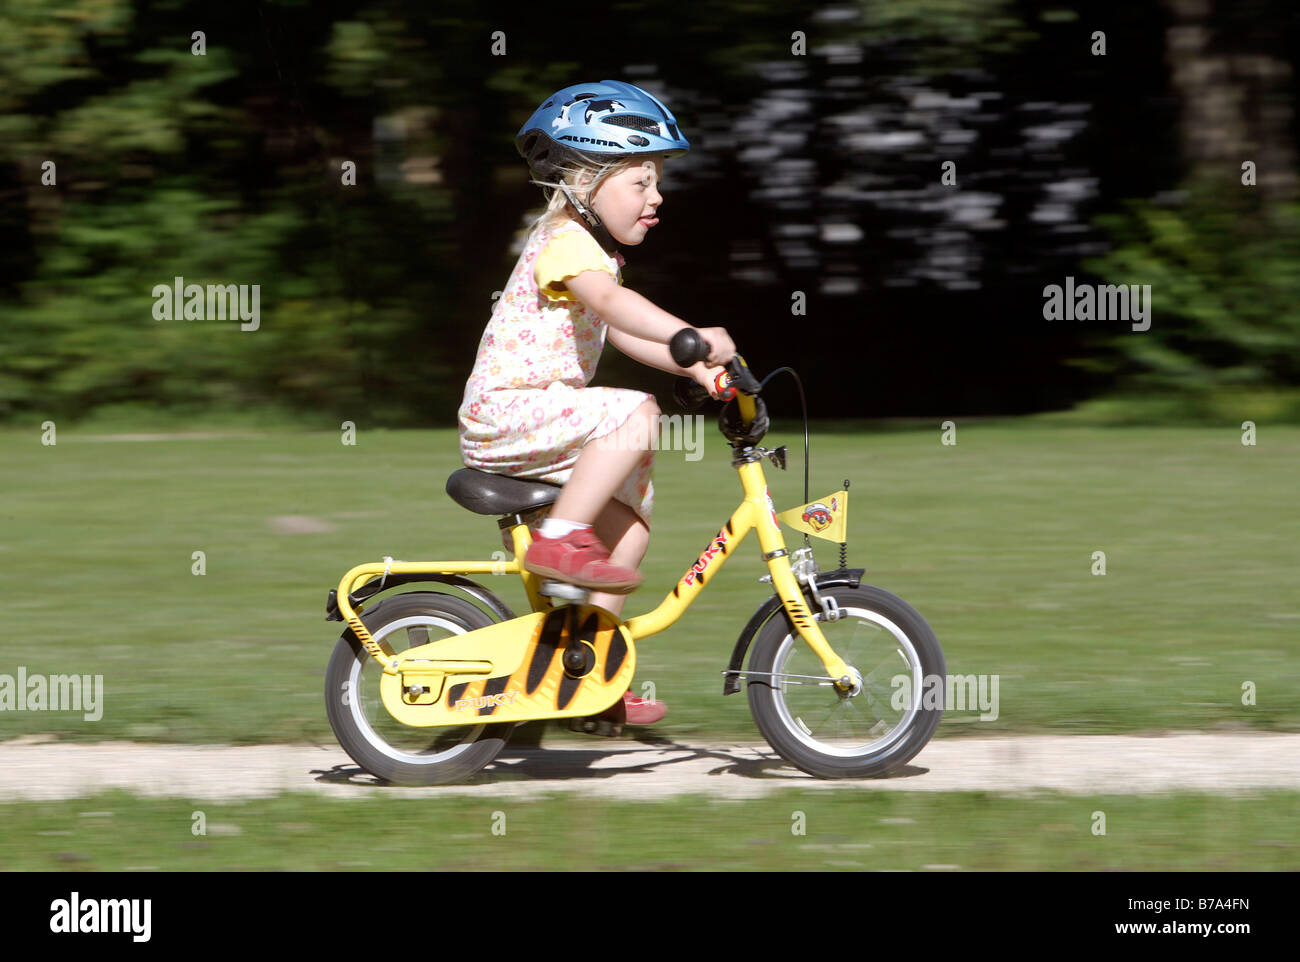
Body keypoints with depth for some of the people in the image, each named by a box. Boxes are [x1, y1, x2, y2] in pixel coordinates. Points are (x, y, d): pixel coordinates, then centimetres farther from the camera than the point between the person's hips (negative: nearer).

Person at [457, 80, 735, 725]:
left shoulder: (592, 250, 21)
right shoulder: (567, 241, -14)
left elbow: (623, 333, 24)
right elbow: (609, 302, -34)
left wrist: (694, 368, 11)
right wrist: (692, 338, -43)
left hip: (538, 416, 10)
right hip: (508, 410, -10)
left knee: (632, 513, 8)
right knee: (635, 413, -26)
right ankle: (559, 539, -24)